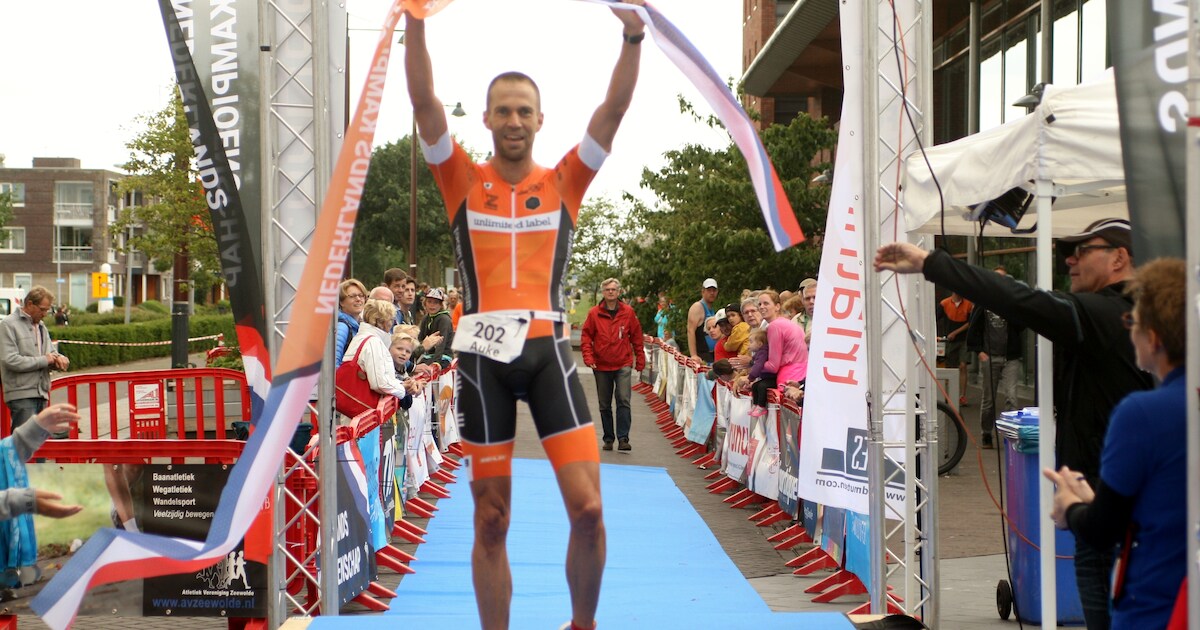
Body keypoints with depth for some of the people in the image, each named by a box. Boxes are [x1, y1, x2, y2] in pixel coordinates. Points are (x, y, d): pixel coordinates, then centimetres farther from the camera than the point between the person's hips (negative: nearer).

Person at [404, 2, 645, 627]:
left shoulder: (564, 181, 9)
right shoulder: (463, 180, 8)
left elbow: (614, 110, 1)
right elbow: (425, 102, -2)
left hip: (548, 350, 0)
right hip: (483, 354, 0)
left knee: (588, 509, -7)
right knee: (490, 522, 6)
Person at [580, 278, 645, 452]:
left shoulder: (628, 312, 1)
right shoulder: (594, 313, 0)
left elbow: (636, 337, 7)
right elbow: (586, 336, 3)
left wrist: (640, 360, 7)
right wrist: (588, 357, -8)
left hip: (623, 365, -2)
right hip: (601, 366, 2)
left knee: (623, 400, -14)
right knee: (605, 405, 10)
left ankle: (623, 438, -13)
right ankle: (608, 439, 20)